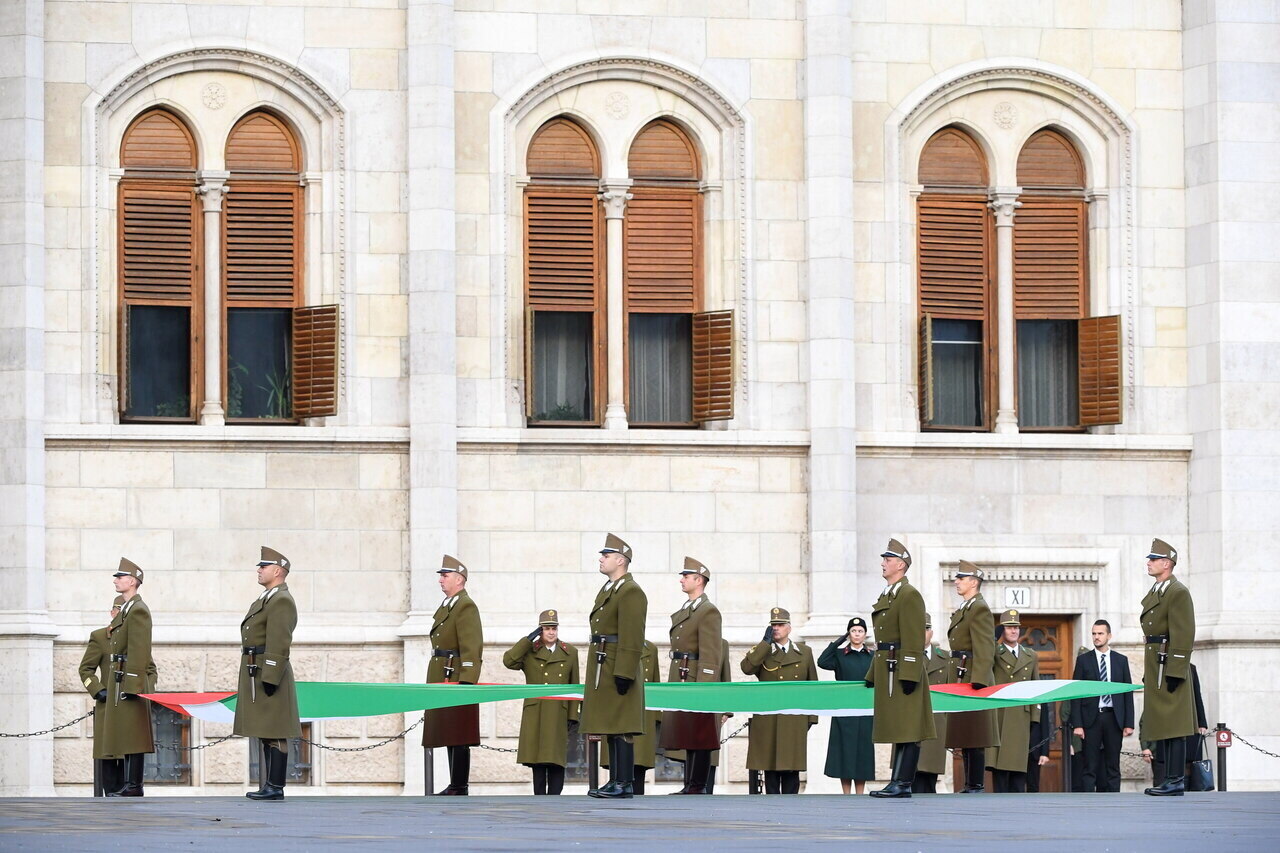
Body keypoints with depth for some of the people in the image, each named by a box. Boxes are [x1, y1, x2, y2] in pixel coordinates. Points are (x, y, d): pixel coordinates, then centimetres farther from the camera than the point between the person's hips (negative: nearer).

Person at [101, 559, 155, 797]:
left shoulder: (138, 610, -12)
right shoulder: (126, 609, 19)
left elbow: (139, 651, -18)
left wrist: (130, 686, -22)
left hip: (131, 679, -10)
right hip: (121, 682, 10)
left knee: (132, 733, -10)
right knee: (125, 732, 8)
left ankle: (134, 785, -11)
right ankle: (127, 785, 9)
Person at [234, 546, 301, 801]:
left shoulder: (282, 601, -11)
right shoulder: (266, 599, 21)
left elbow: (279, 645, -19)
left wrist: (269, 679, -24)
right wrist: (244, 681, 23)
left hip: (269, 674, -11)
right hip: (256, 675, 11)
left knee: (274, 733, -10)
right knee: (264, 732, 9)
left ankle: (275, 787, -11)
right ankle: (267, 785, 11)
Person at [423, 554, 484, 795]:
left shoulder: (466, 607, -10)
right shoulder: (446, 606, 19)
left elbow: (471, 648, -17)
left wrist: (466, 682, -23)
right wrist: (433, 681, 19)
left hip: (457, 678, -10)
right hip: (442, 680, 10)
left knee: (459, 738, -9)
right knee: (449, 736, 10)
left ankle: (460, 787, -8)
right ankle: (455, 786, 13)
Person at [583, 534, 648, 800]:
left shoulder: (631, 592, -12)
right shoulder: (607, 590, 19)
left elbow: (632, 639, -18)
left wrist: (624, 674, -22)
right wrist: (594, 673, 21)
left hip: (618, 670, -10)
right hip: (603, 671, 10)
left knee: (620, 728, -9)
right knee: (611, 728, 10)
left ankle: (625, 784, -9)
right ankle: (616, 781, 13)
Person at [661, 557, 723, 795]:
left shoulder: (708, 612, -9)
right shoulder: (683, 611, 19)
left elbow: (709, 655, -15)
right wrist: (671, 682, 17)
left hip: (697, 682, -9)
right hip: (680, 682, 9)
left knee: (700, 737, -6)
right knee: (688, 734, 10)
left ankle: (699, 786, -6)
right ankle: (690, 785, 12)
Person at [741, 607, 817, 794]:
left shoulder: (804, 652, 12)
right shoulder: (761, 651, 7)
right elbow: (747, 667, -15)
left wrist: (812, 716, 8)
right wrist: (766, 642, -10)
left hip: (795, 721, 1)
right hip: (767, 721, -1)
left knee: (791, 765, 0)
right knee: (770, 765, 0)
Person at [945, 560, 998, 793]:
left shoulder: (979, 609, -10)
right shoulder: (962, 610, 19)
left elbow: (985, 651, -17)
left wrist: (978, 682, -24)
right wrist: (951, 681, 17)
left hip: (972, 677, -10)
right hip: (959, 679, 10)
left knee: (974, 736, -9)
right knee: (964, 736, 10)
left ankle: (977, 785, -9)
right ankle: (969, 785, 13)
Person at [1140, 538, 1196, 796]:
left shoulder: (1178, 593, -11)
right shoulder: (1154, 593, 18)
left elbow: (1184, 636, -16)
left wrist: (1174, 672, -21)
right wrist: (1147, 672, 18)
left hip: (1170, 666, -10)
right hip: (1155, 668, 10)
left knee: (1172, 725, -9)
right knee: (1161, 726, 11)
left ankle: (1176, 782, -9)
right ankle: (1169, 779, 15)